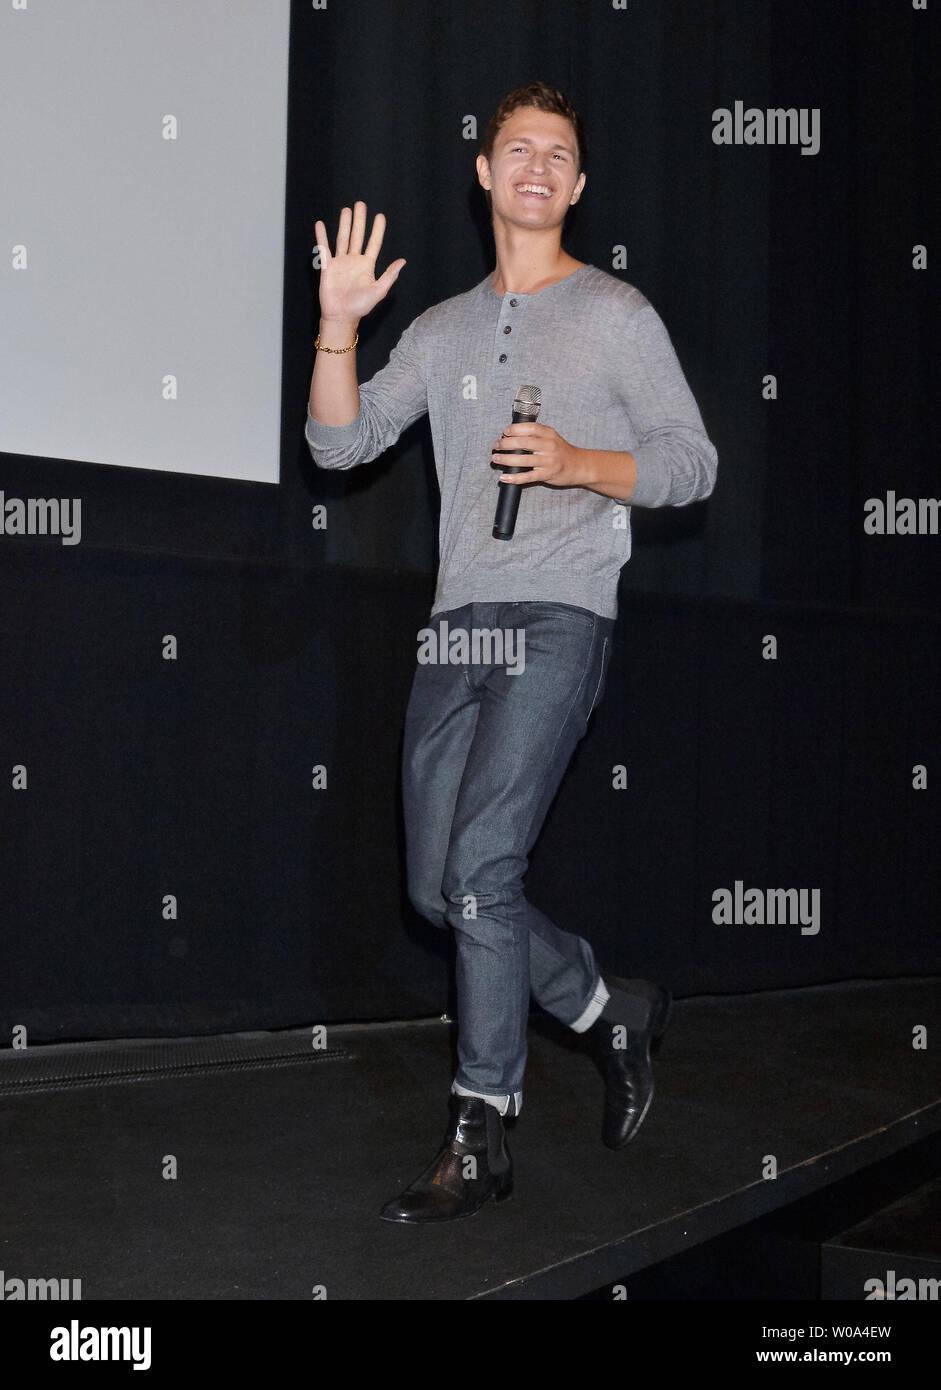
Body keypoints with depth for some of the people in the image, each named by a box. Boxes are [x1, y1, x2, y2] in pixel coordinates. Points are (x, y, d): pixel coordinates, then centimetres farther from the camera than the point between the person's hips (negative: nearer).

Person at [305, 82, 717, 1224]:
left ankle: (478, 1141, -4)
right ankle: (614, 1010, 26)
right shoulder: (443, 329, 19)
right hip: (459, 623, 6)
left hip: (560, 617, -6)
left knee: (479, 873, -16)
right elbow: (338, 441, 10)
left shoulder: (616, 314, 7)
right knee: (437, 888, 5)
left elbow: (692, 462, 3)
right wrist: (338, 322, -2)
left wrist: (579, 465, -13)